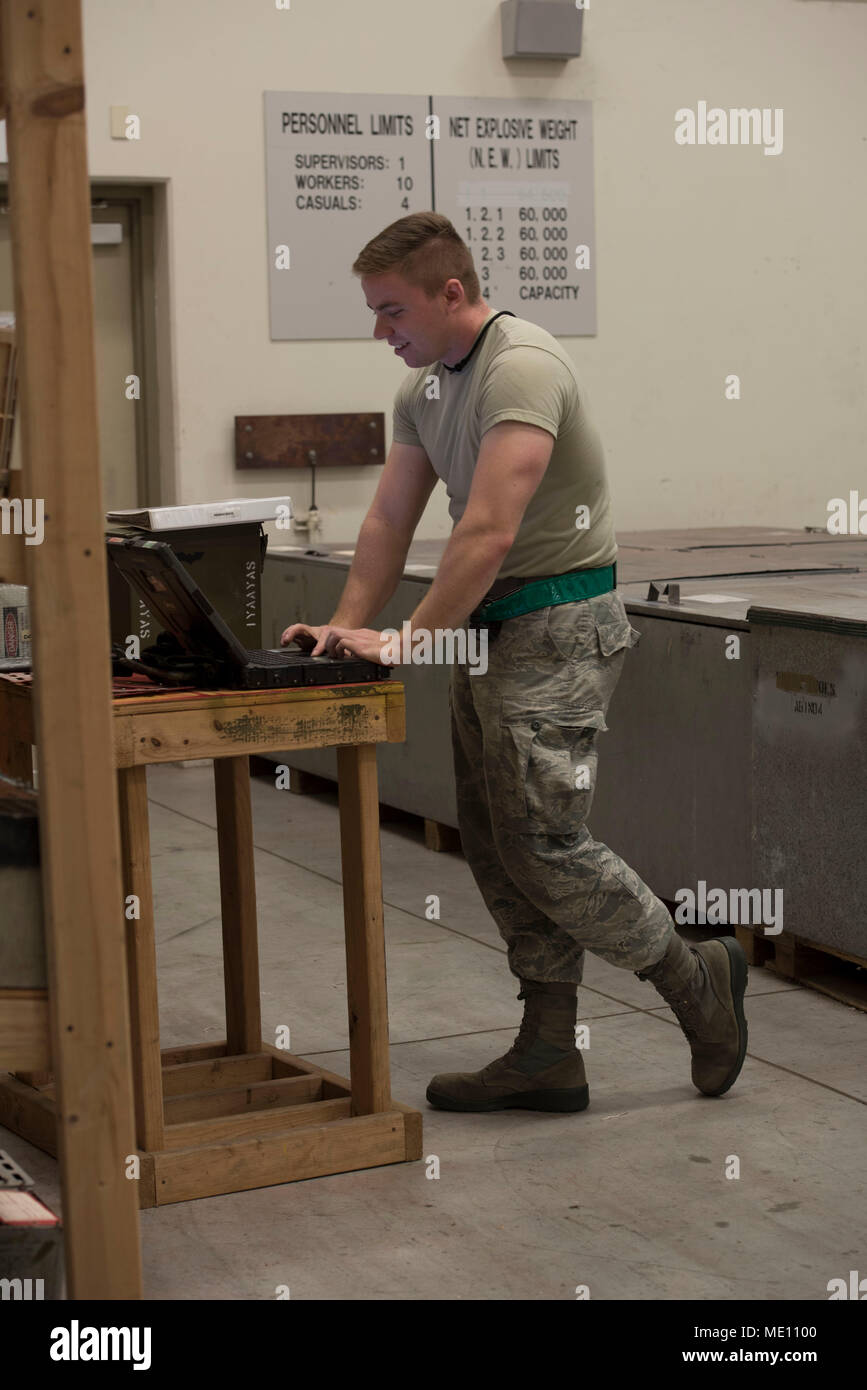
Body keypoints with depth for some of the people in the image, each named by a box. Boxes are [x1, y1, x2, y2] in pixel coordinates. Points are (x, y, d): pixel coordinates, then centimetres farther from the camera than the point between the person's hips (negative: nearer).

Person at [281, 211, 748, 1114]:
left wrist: (410, 640, -25)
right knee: (495, 847, 8)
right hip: (486, 627, 10)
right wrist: (345, 626, 2)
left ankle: (696, 981, 9)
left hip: (557, 625, -10)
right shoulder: (424, 387, 12)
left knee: (541, 842, -10)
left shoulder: (520, 368, -19)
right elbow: (390, 519, 13)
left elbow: (488, 534, -26)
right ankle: (547, 1055, 13)